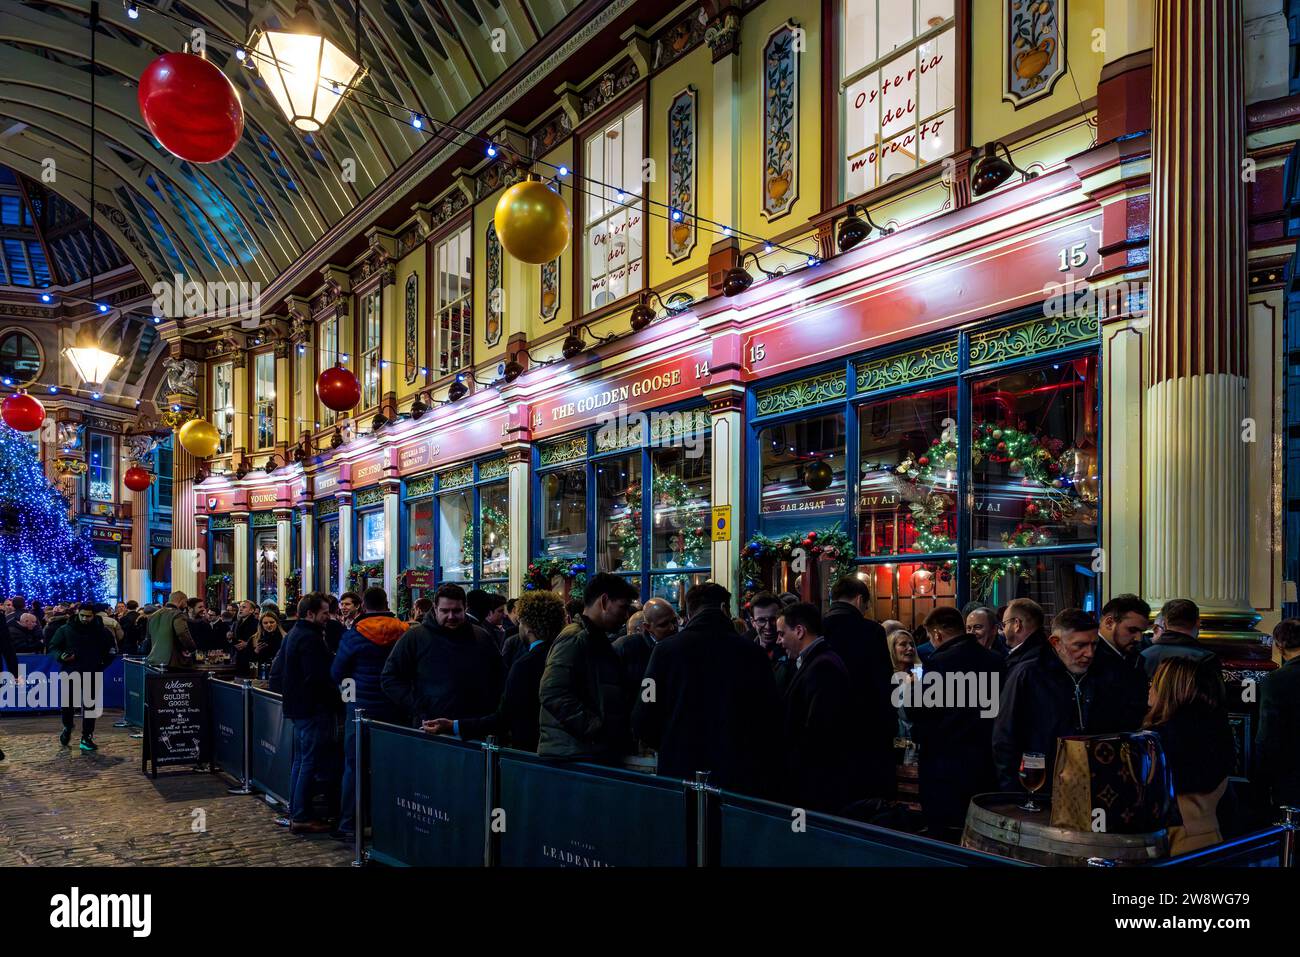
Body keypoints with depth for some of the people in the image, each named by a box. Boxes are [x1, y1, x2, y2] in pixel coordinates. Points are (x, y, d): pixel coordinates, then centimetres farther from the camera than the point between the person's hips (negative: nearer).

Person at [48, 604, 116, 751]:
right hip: (71, 673, -1)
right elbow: (53, 647, 6)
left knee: (90, 706, 2)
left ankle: (87, 738, 11)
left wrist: (103, 663, 3)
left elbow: (111, 650, 16)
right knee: (67, 705, -4)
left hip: (93, 675, 1)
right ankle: (68, 727, 28)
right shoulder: (66, 630, 2)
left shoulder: (101, 631, 5)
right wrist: (61, 656, -15)